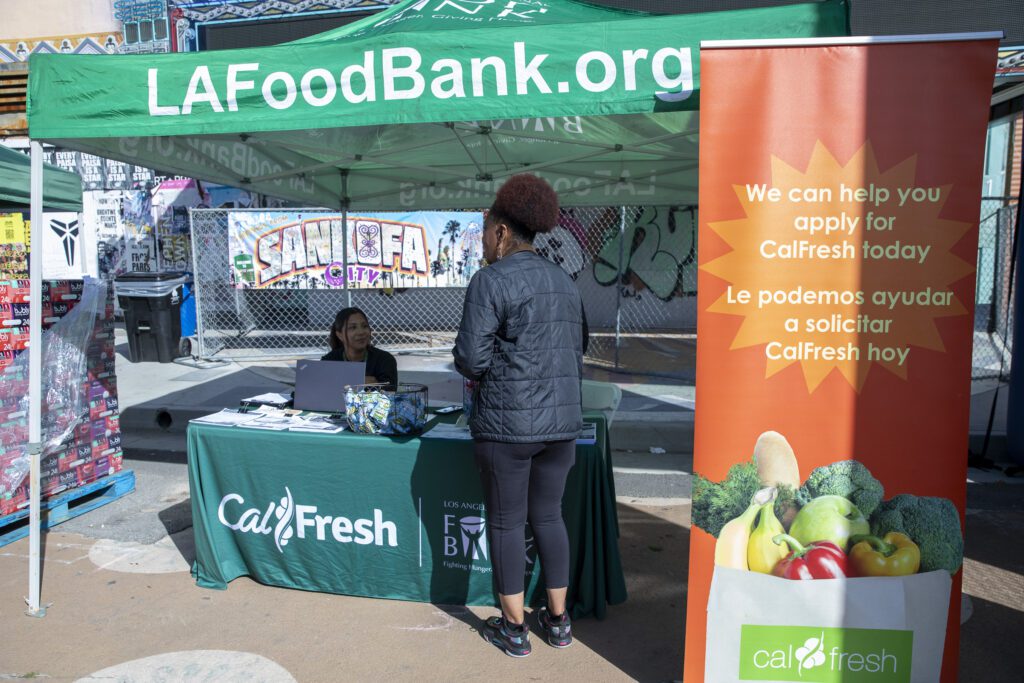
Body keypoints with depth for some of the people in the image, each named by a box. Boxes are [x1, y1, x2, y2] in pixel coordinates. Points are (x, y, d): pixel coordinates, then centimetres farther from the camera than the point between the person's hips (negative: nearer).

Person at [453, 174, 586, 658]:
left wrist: (481, 375, 7)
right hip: (562, 419, 7)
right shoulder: (564, 282, 11)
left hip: (507, 422, -6)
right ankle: (558, 621, 28)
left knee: (505, 523, 8)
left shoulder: (491, 281, -11)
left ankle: (514, 629, 21)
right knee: (548, 516, 18)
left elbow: (471, 358, -14)